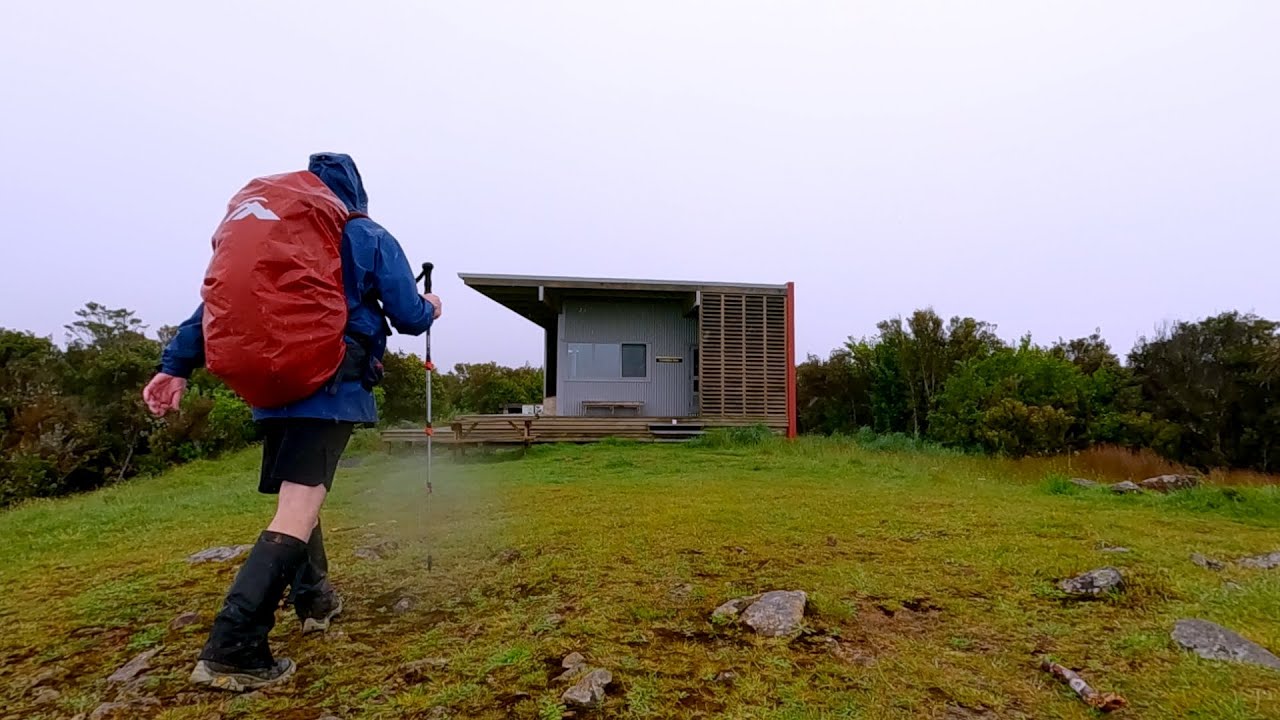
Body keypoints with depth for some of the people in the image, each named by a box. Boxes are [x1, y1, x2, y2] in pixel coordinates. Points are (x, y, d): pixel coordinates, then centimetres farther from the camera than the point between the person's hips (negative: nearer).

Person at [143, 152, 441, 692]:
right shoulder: (372, 239, 3)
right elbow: (409, 318, 0)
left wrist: (178, 364, 7)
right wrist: (430, 309, 23)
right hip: (332, 388, -5)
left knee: (296, 494, 21)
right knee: (298, 509, -12)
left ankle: (314, 598, 34)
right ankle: (231, 649, -19)